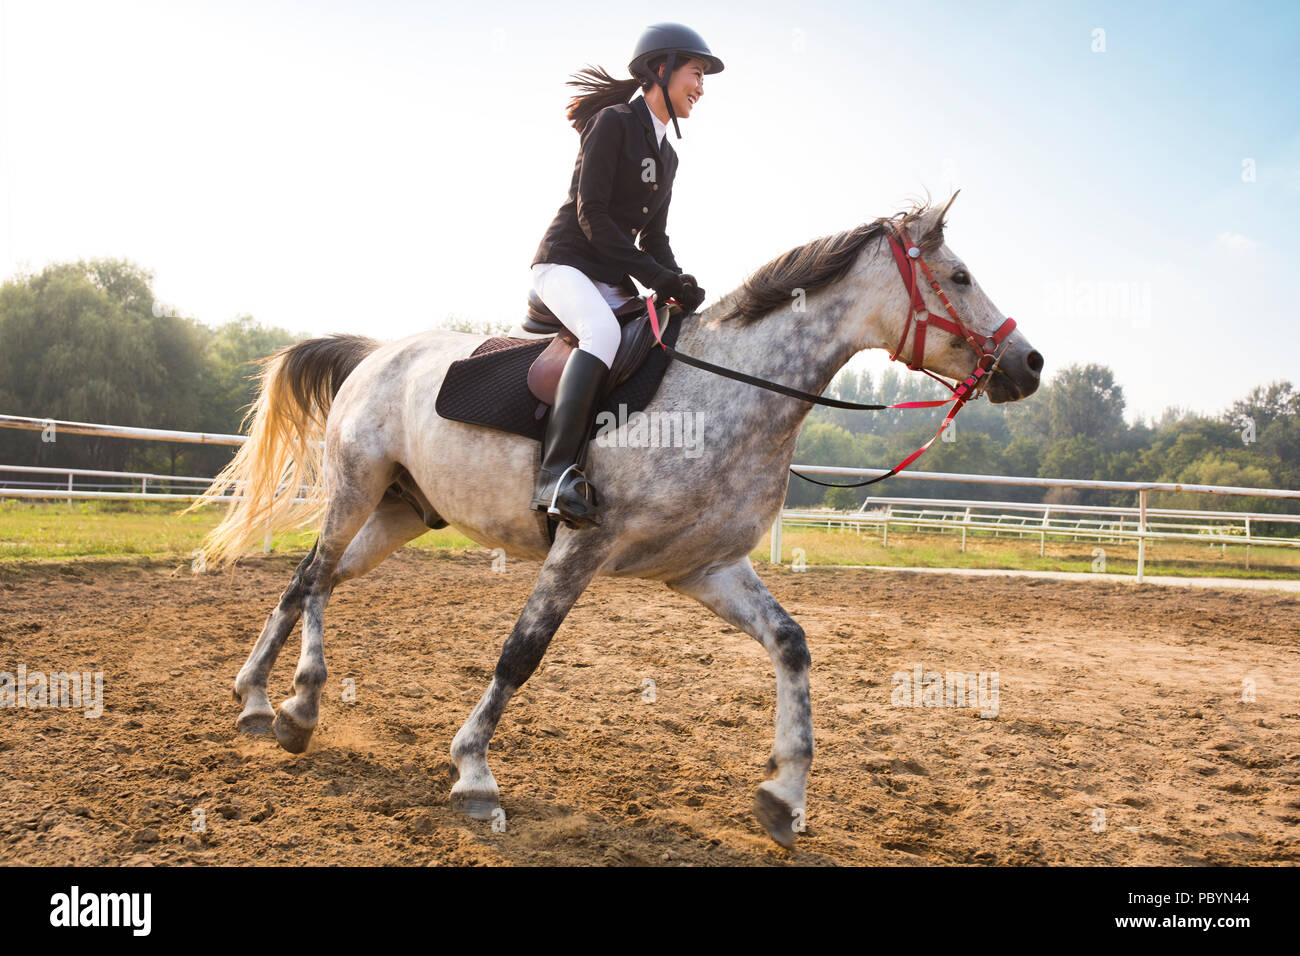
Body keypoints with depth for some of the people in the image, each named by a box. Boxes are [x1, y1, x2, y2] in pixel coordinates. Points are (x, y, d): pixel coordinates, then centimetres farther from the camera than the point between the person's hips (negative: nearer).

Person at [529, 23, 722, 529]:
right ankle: (556, 473, -41)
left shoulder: (667, 155, 18)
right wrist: (653, 275, -20)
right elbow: (591, 213, -15)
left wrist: (679, 283, -3)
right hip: (565, 262, -9)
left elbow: (653, 236, 18)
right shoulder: (614, 123, -7)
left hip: (612, 280, 9)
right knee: (604, 332, -36)